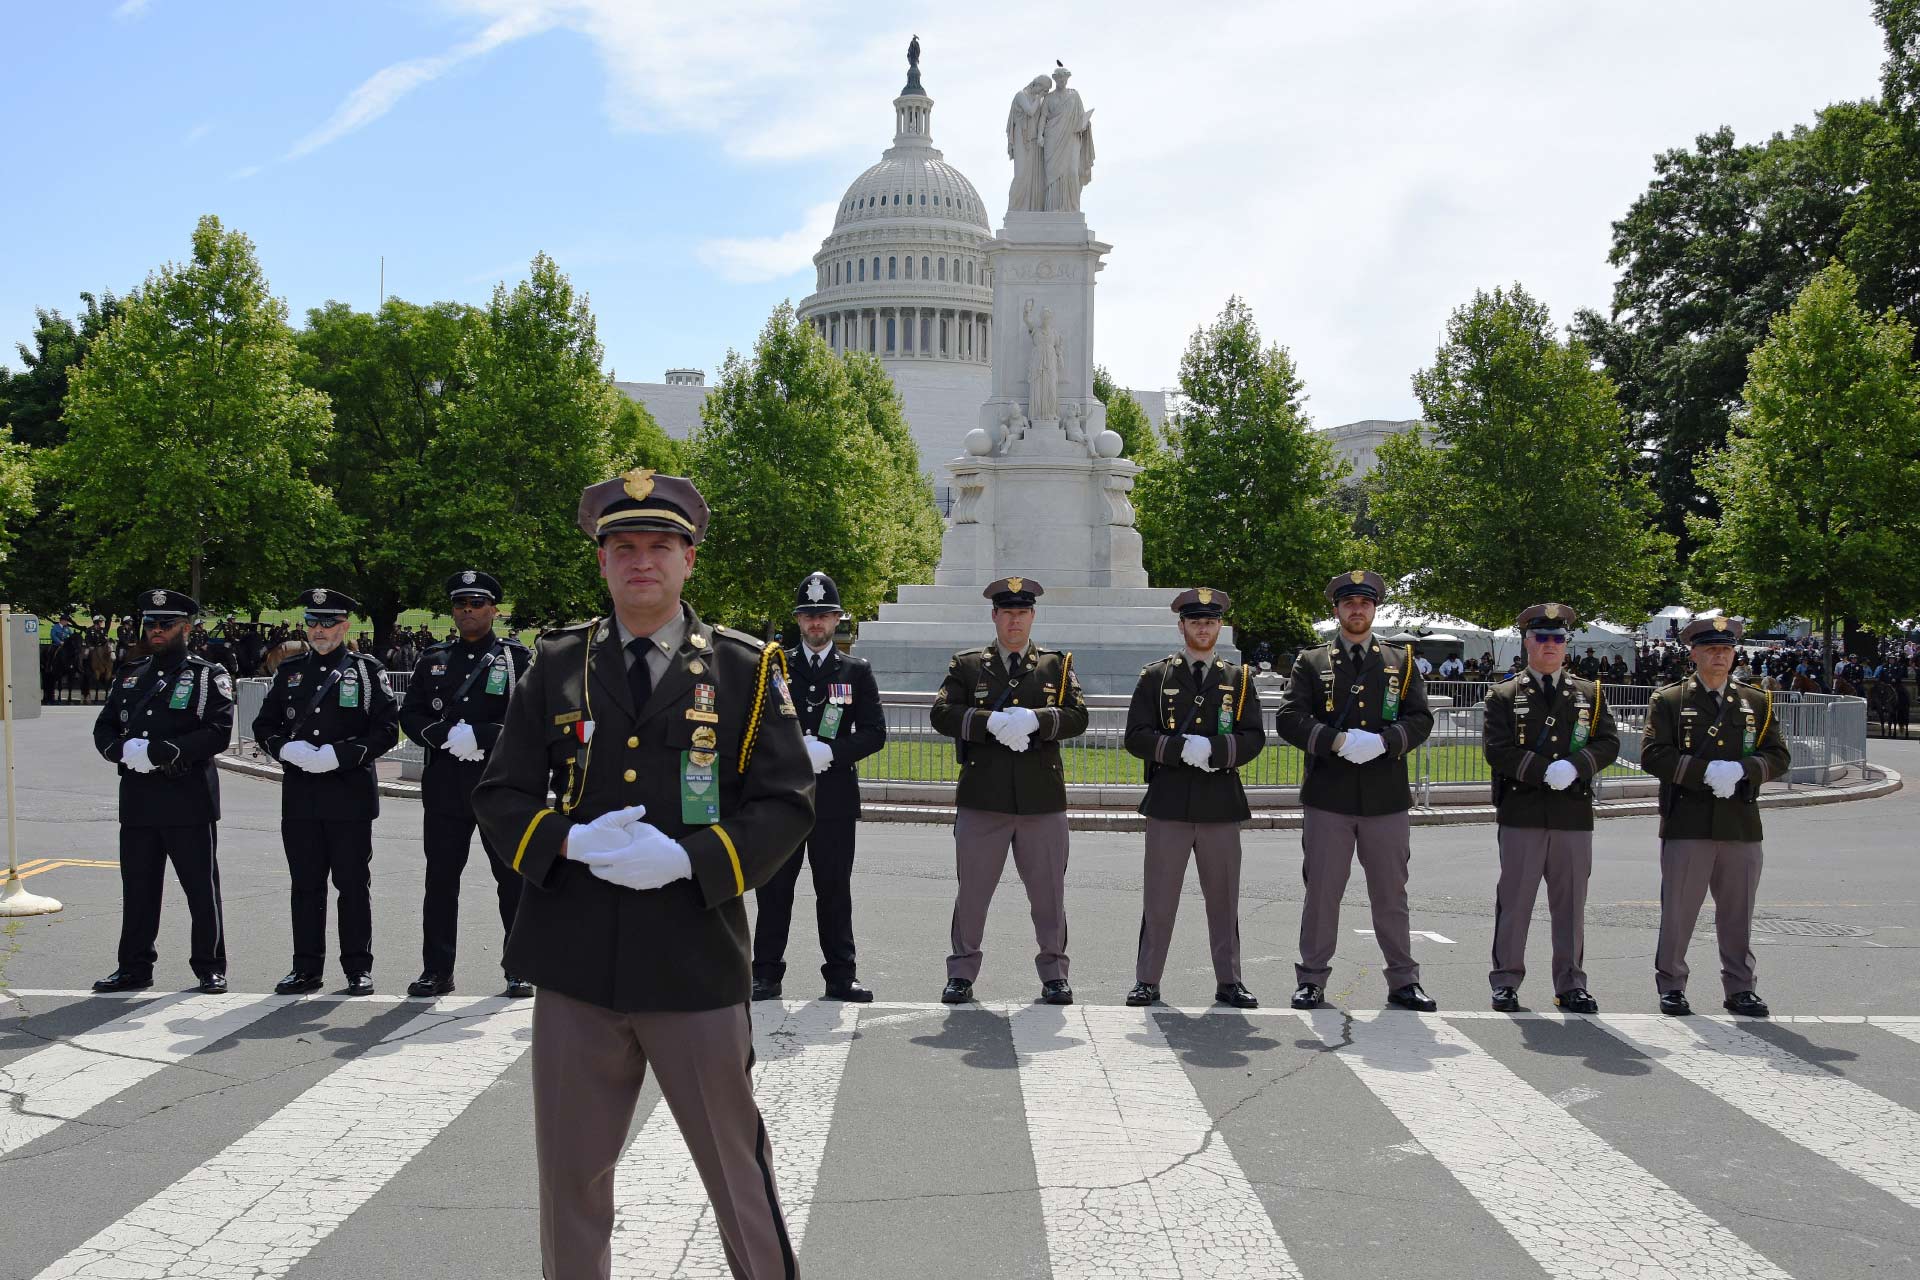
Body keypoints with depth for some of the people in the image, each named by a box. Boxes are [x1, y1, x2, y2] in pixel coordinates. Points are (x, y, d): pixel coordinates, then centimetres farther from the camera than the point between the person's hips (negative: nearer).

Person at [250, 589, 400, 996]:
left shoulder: (367, 671, 1)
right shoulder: (289, 672, 13)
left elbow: (388, 729, -5)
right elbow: (263, 726, 14)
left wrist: (340, 755, -15)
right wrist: (287, 749, -7)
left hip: (350, 795, -3)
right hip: (299, 795, 3)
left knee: (353, 883, 1)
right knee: (305, 884, 8)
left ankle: (358, 968, 9)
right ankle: (306, 967, 16)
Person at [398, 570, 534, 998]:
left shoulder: (517, 657, 3)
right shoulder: (432, 660, 14)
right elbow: (409, 715, 8)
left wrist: (480, 736, -17)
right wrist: (448, 736, -11)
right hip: (445, 786, 3)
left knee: (513, 878, 2)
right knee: (440, 878, 6)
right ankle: (436, 969, 14)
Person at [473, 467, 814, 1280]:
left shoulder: (746, 669, 1)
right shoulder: (557, 666, 6)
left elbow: (787, 804, -3)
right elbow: (499, 796, 6)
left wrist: (689, 858, -18)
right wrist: (570, 841, -14)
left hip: (698, 965, -2)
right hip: (576, 966, 2)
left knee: (737, 1169, 9)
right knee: (571, 1177, 14)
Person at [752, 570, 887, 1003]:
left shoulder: (857, 671, 8)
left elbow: (875, 732, 2)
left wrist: (831, 752, -14)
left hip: (835, 798, 0)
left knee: (834, 890, 5)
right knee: (773, 888, 4)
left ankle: (841, 975, 13)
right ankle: (766, 974, 12)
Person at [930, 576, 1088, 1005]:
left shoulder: (1057, 664, 11)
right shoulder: (966, 664, 8)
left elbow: (1077, 716, -1)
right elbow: (942, 713, -3)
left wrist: (1034, 720, -18)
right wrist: (991, 722, -17)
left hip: (1042, 796, 1)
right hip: (982, 796, -1)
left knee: (1049, 891, 7)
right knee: (971, 890, 6)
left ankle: (1054, 973, 20)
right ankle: (962, 972, 18)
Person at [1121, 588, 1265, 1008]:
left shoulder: (1239, 678, 11)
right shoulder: (1155, 676, 7)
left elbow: (1253, 738, 2)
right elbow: (1136, 736, -1)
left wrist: (1212, 749, -15)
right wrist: (1182, 748, -16)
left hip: (1221, 804, 1)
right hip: (1168, 803, -1)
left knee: (1223, 898, 7)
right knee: (1158, 898, 2)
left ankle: (1228, 981, 17)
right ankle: (1147, 981, 11)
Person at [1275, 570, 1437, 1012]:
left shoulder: (1402, 661, 12)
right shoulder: (1311, 662, 7)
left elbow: (1420, 719, 3)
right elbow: (1288, 718, -3)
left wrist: (1383, 741, -15)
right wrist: (1339, 740, -17)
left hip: (1387, 798, 1)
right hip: (1328, 798, -1)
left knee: (1391, 894, 9)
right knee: (1321, 892, 3)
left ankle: (1403, 981, 18)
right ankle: (1311, 980, 13)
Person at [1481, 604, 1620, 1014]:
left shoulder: (1590, 693, 13)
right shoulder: (1503, 696, 6)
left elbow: (1608, 743, 4)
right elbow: (1497, 749, -6)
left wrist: (1575, 767, -15)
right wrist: (1545, 771, -17)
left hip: (1574, 815, 2)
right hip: (1521, 815, -2)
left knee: (1571, 902, 7)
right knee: (1514, 900, 1)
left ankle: (1571, 984, 16)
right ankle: (1506, 981, 10)